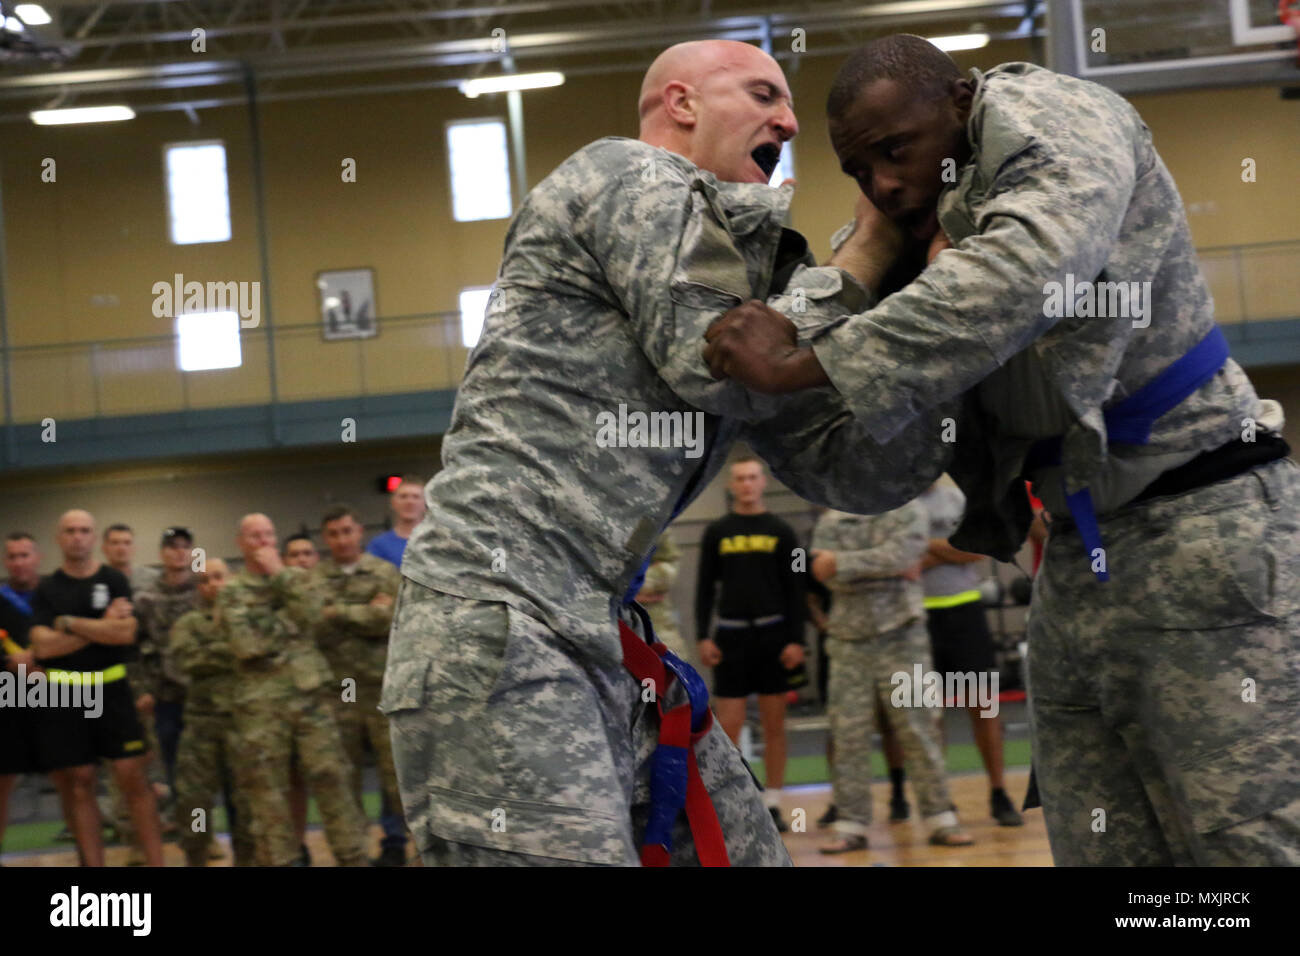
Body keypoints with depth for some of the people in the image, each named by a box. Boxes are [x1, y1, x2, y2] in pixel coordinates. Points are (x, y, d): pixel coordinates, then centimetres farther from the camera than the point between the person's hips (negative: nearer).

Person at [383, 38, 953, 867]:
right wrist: (856, 272, 2)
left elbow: (852, 470, 15)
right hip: (500, 623, -10)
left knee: (745, 854, 10)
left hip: (601, 641, 10)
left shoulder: (735, 275, 23)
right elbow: (712, 362, -11)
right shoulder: (632, 175, 0)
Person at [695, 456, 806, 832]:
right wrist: (703, 637, -2)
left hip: (773, 633, 0)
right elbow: (705, 587, 8)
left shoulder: (781, 532, 5)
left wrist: (796, 639, -4)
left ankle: (772, 805, 11)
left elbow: (795, 590, 4)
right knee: (728, 726, -3)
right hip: (731, 635, 0)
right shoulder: (717, 533, 7)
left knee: (774, 723, 4)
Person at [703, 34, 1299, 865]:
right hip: (1079, 557, 8)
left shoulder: (1048, 118, -7)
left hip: (1198, 524, -8)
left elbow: (1024, 272, -31)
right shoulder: (934, 219, 14)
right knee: (1103, 849, 6)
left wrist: (802, 361, -29)